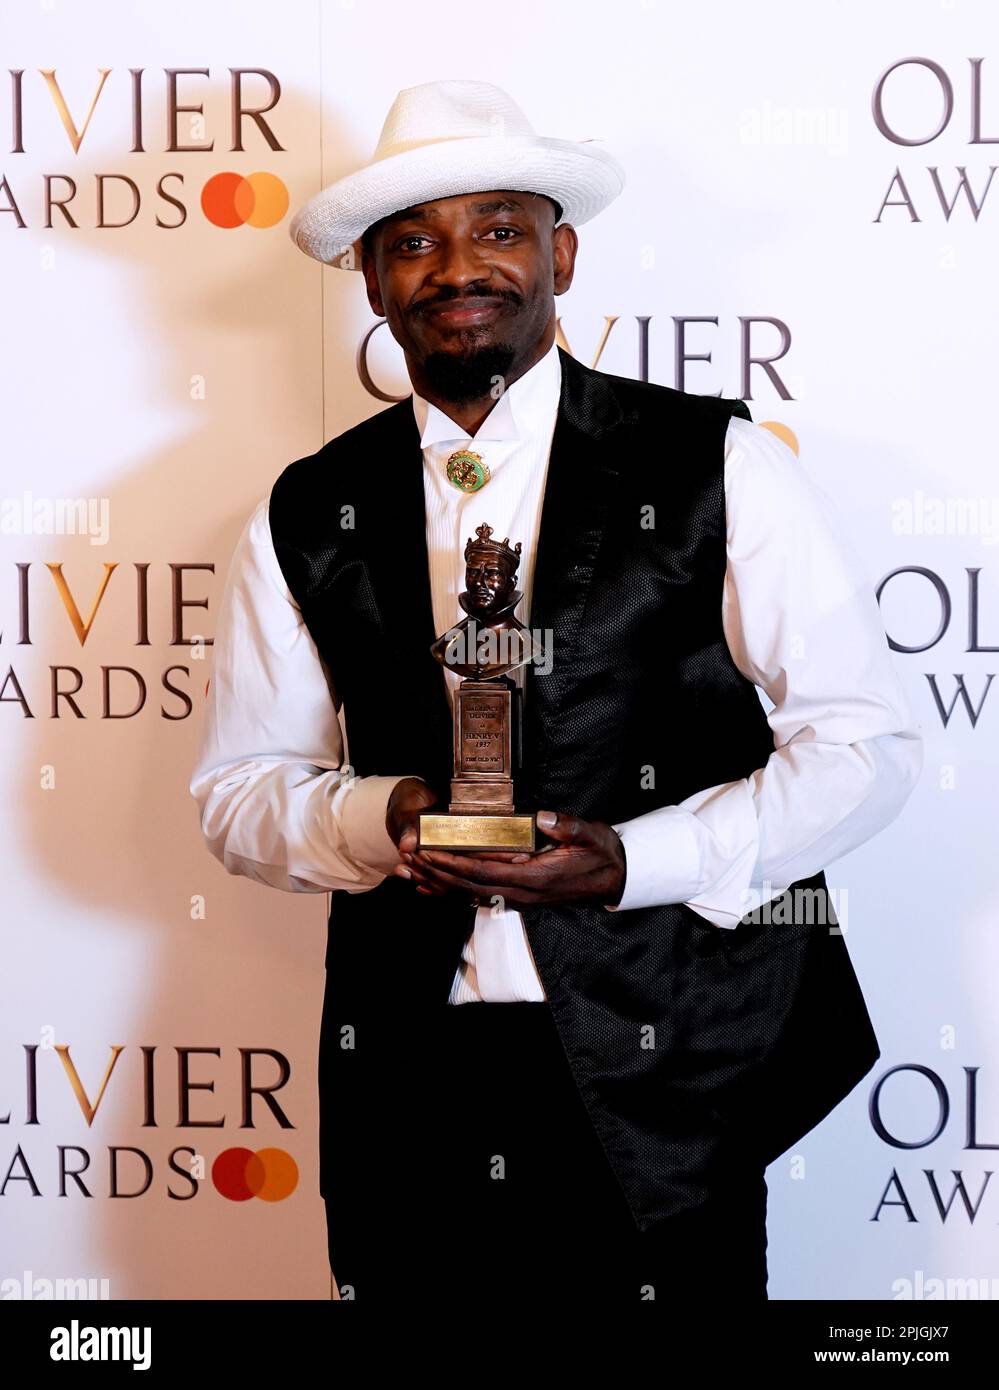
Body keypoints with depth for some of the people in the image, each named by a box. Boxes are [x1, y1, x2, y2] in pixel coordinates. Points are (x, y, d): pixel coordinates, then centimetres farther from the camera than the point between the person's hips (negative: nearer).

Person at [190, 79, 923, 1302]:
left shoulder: (720, 467, -3)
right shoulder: (306, 518, 6)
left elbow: (865, 743, -3)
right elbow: (235, 788, 11)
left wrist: (636, 863, -16)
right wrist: (374, 820, -11)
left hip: (657, 1078, -2)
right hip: (406, 1080, 2)